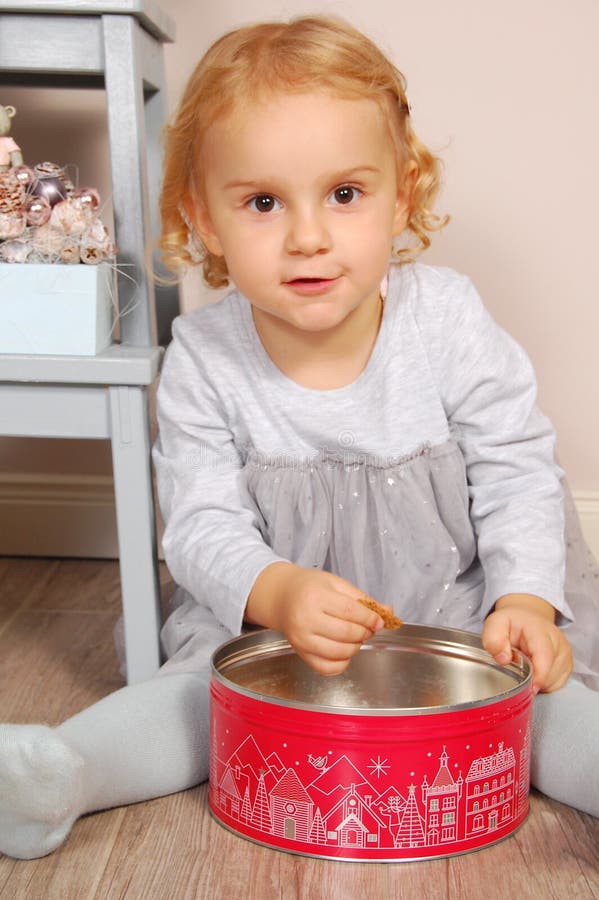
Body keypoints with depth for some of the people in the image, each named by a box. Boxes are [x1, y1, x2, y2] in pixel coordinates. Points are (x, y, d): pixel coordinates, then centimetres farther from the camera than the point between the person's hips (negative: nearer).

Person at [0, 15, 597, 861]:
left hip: (455, 614, 1)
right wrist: (275, 592, -37)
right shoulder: (204, 358, -13)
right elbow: (202, 523, -15)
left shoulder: (450, 321, -14)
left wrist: (526, 597, -24)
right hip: (263, 629, 0)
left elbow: (519, 477, -7)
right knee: (195, 692, -19)